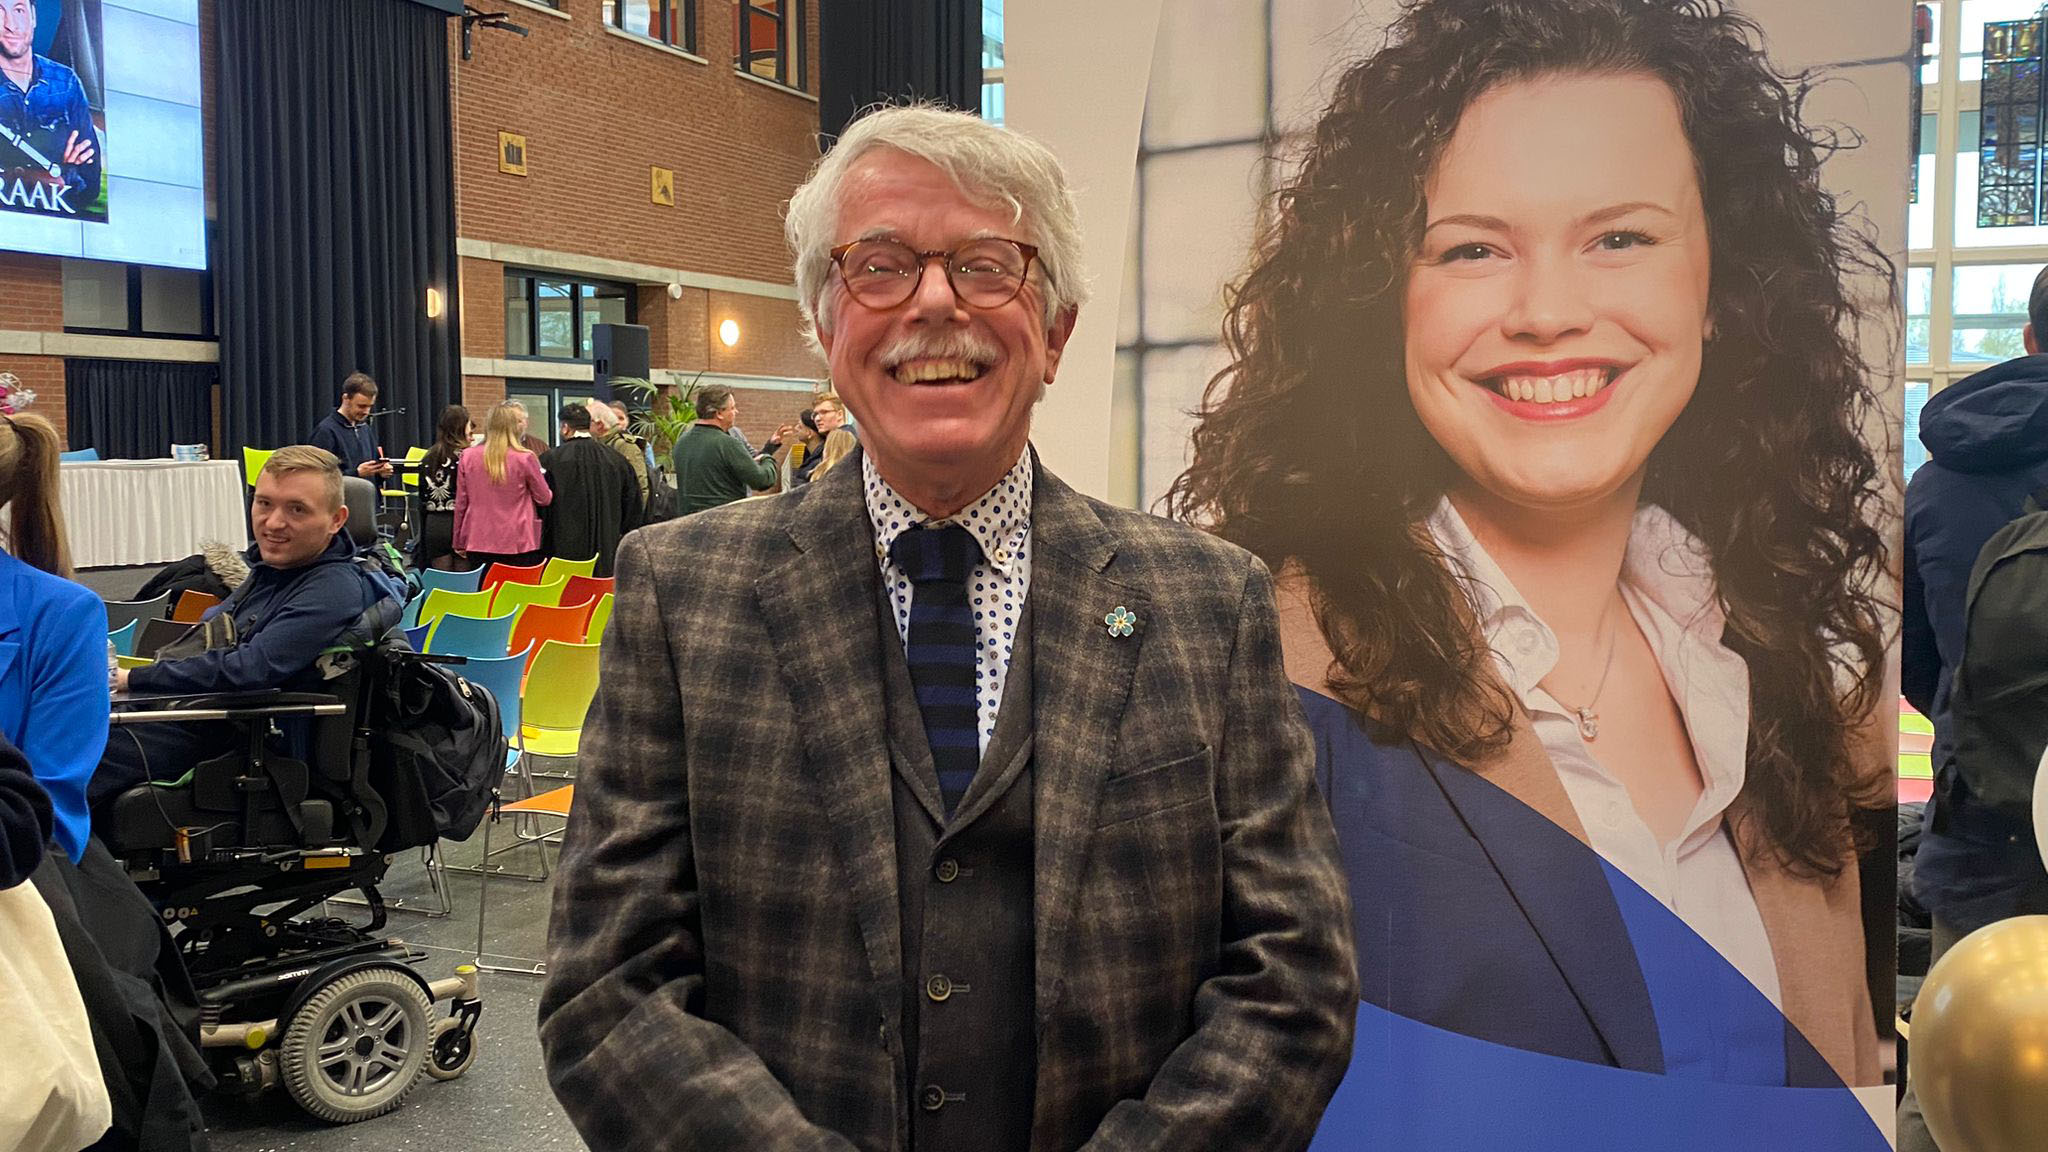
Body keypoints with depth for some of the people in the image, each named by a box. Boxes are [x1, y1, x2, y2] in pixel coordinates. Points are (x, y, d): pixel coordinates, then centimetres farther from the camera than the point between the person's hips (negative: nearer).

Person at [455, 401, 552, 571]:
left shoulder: (468, 456, 2)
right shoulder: (525, 458, -9)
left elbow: (460, 503, 9)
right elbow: (544, 498, 2)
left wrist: (459, 542, 18)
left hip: (478, 543, 4)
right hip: (518, 544, -4)